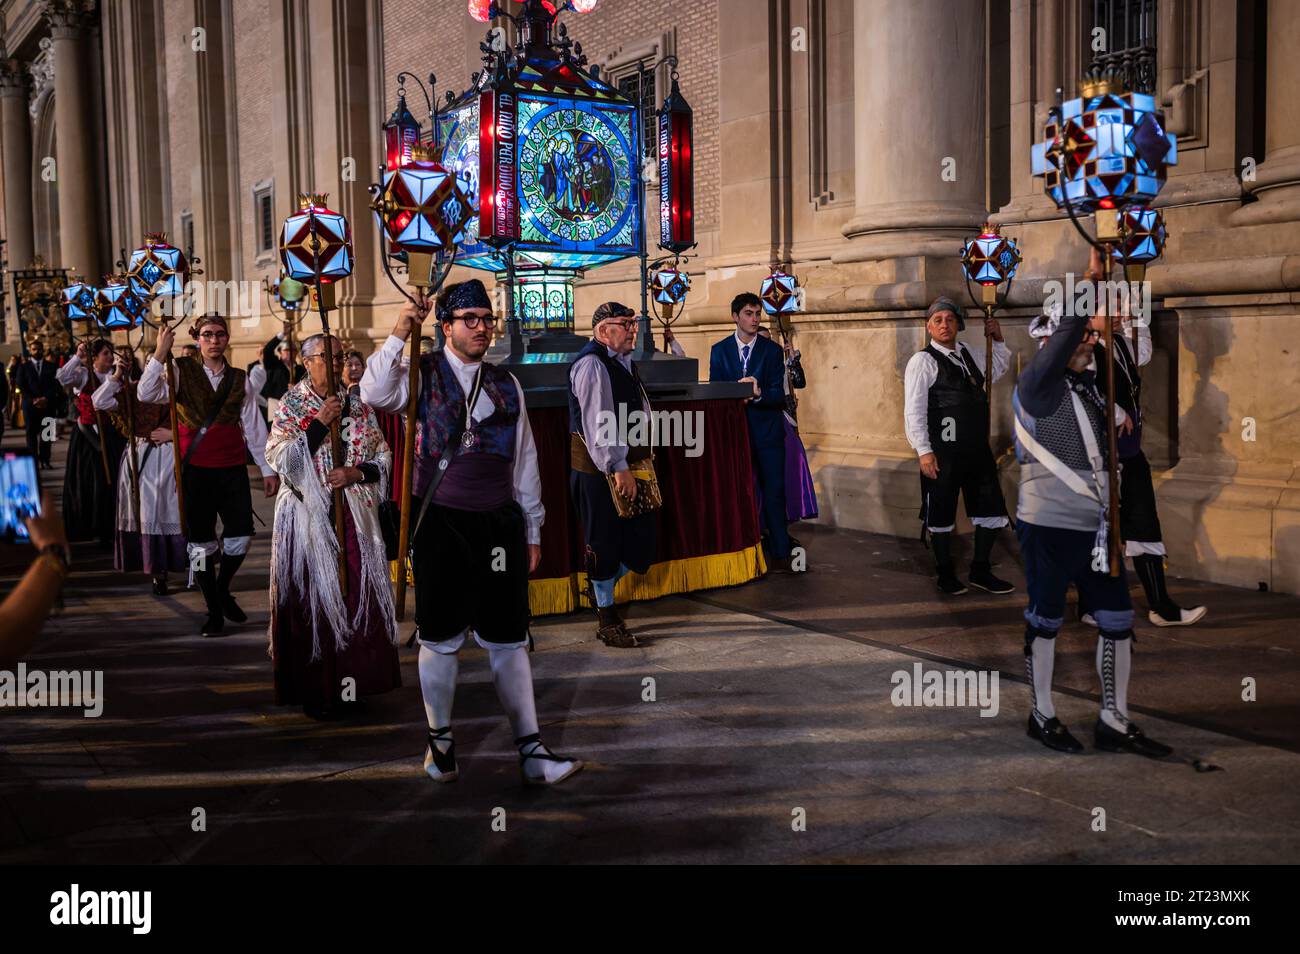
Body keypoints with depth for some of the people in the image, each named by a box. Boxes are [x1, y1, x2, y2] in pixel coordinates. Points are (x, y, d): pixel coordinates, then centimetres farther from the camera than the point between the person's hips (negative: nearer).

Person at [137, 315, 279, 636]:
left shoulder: (239, 379, 9)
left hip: (232, 470, 2)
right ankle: (214, 612, 16)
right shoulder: (182, 371, 0)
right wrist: (160, 353, -21)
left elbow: (254, 426, 10)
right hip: (195, 469, -2)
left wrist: (268, 469, 8)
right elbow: (146, 394, -16)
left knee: (241, 534, 0)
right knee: (201, 542, 4)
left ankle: (222, 589, 28)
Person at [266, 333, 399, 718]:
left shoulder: (358, 406, 10)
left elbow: (383, 458, 10)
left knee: (357, 596, 0)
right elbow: (278, 459, -10)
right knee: (310, 601, -1)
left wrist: (357, 474, -9)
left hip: (353, 514, 3)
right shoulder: (290, 405, 2)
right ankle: (314, 689, 7)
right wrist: (320, 423, -16)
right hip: (307, 514, -3)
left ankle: (350, 679, 10)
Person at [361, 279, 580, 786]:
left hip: (499, 524, 3)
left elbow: (525, 459, 14)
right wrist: (398, 337, -26)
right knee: (441, 638, 7)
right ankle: (439, 741, 24)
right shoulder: (423, 373, 2)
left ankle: (531, 750, 10)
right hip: (440, 523, -3)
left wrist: (532, 529, 13)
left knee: (508, 639, 5)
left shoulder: (505, 383, 12)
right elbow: (376, 393, -19)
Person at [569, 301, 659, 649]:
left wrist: (644, 454, 17)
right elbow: (598, 422, -22)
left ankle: (602, 588, 34)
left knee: (642, 536, 11)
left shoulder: (624, 362, 15)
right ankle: (606, 620, 13)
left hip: (628, 465, 9)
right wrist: (618, 468, -23)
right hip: (599, 468, -9)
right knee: (605, 540, 1)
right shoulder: (592, 365, -16)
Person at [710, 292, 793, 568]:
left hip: (767, 430, -1)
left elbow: (778, 395, -5)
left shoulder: (772, 350, 3)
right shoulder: (719, 351, 7)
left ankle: (780, 552, 6)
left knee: (774, 492, -2)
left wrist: (758, 394, -25)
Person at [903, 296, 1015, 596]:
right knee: (941, 515, 6)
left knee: (993, 511, 11)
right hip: (943, 452, -7)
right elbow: (914, 410, -13)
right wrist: (923, 451, -19)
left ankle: (980, 571, 26)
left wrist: (998, 340, 16)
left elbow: (999, 367, 33)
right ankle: (946, 575, 22)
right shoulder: (923, 361, -8)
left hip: (977, 448, 7)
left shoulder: (970, 355, 12)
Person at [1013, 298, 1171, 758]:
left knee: (1117, 619, 7)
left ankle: (1114, 722, 18)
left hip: (1095, 525, 7)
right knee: (1045, 618, 6)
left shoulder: (1090, 387, 13)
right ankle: (1042, 716, 22)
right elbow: (1065, 334, -26)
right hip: (1048, 525, -7)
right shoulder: (1037, 383, -9)